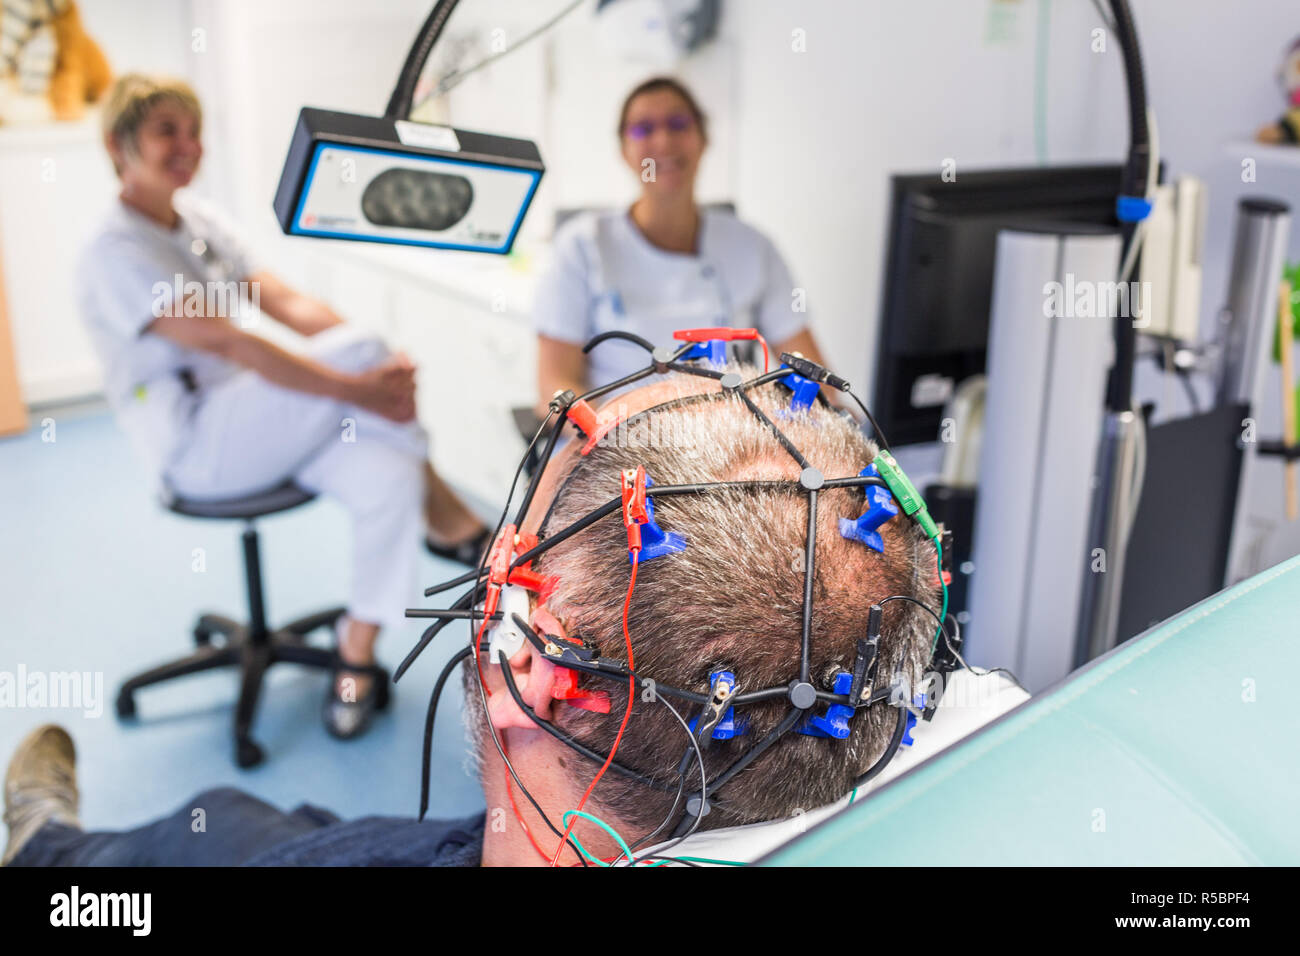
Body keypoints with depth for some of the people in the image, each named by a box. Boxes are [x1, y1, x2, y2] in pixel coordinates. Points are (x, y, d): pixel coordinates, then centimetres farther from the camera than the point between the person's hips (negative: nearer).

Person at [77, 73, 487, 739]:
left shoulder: (200, 218, 11)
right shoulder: (116, 253, -14)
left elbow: (286, 302, 1)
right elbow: (224, 341, -26)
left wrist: (385, 364, -16)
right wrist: (361, 388, -31)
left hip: (253, 422, 8)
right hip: (192, 447, -8)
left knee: (389, 477, -18)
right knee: (358, 348, -25)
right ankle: (449, 523, -11)